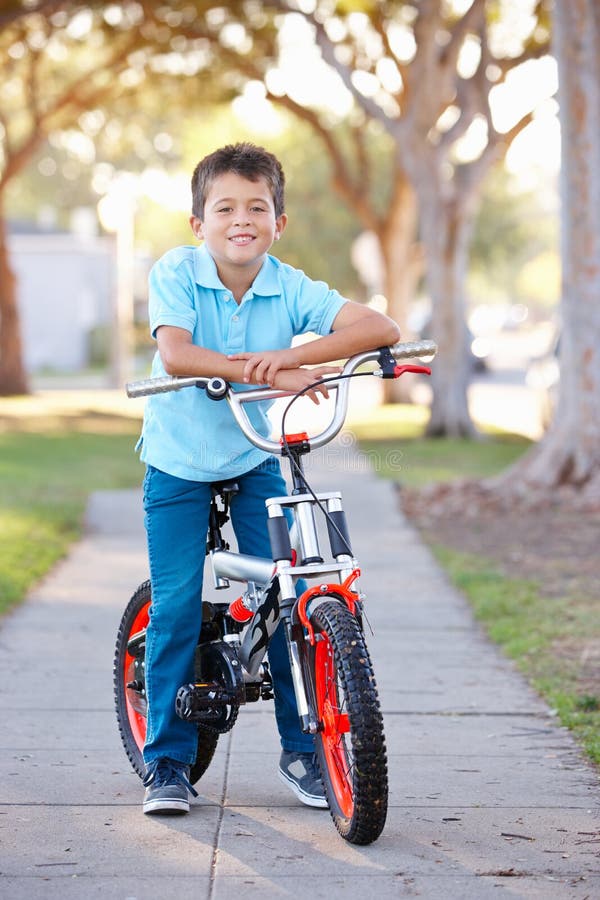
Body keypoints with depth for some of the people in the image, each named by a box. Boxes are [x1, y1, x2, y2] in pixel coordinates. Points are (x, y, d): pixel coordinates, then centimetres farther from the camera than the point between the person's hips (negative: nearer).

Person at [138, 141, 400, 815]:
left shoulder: (292, 289, -12)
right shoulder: (175, 273, -16)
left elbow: (380, 328, -24)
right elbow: (176, 355, -33)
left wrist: (288, 354, -37)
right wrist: (270, 374, -42)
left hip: (255, 461, 2)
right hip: (178, 463, -2)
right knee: (175, 605, -5)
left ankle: (303, 750, 13)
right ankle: (166, 758, 9)